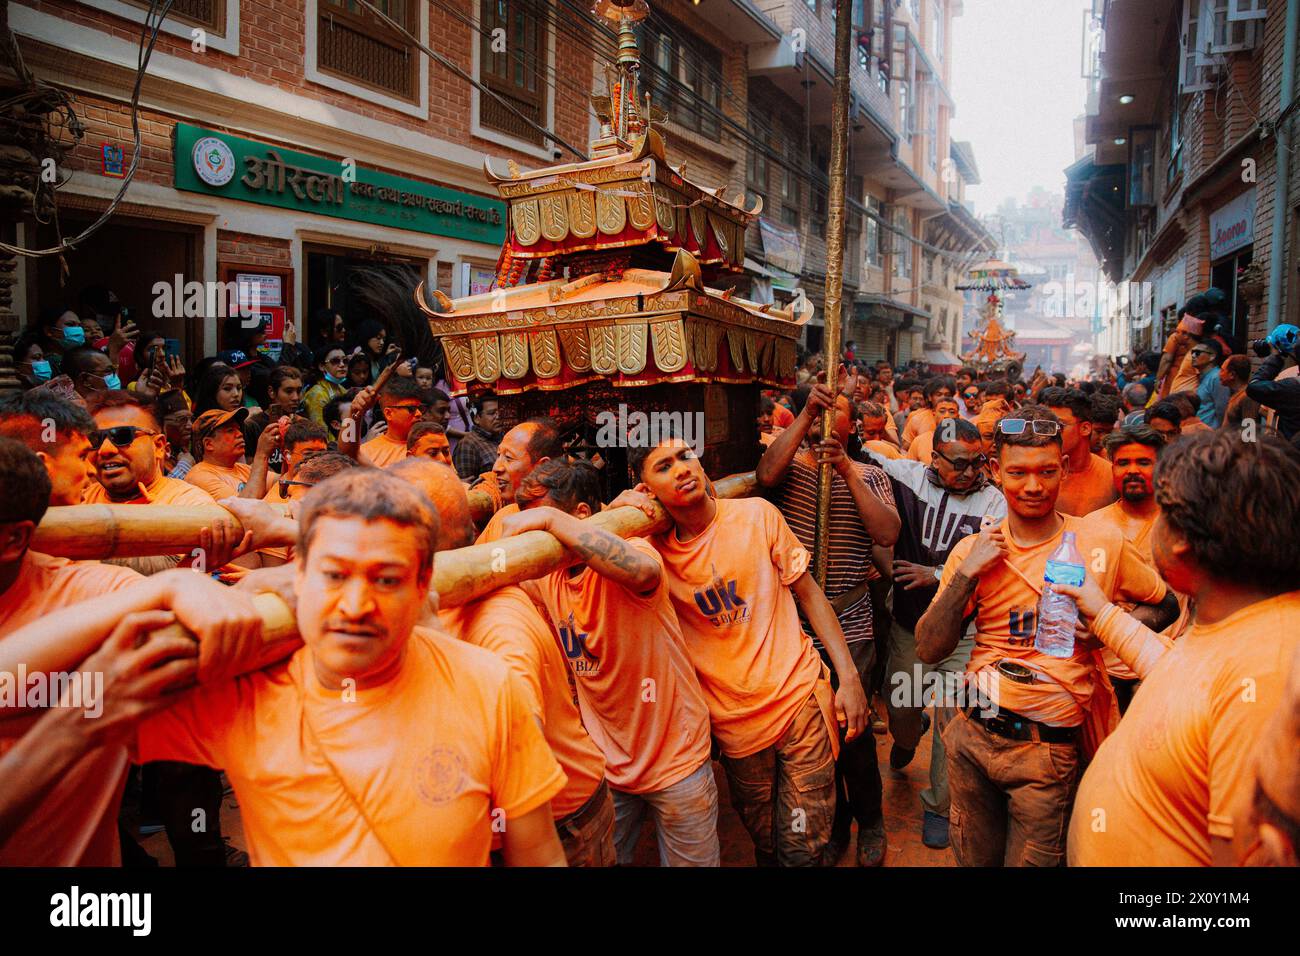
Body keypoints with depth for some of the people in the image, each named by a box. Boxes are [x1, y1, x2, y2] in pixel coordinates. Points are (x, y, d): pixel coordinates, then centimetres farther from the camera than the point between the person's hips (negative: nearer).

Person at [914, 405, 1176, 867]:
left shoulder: (1102, 543, -7)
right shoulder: (974, 548, -2)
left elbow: (1164, 606, 9)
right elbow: (929, 651, -6)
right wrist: (967, 573, -17)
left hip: (1048, 748, -2)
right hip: (973, 735, 3)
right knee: (974, 858, 19)